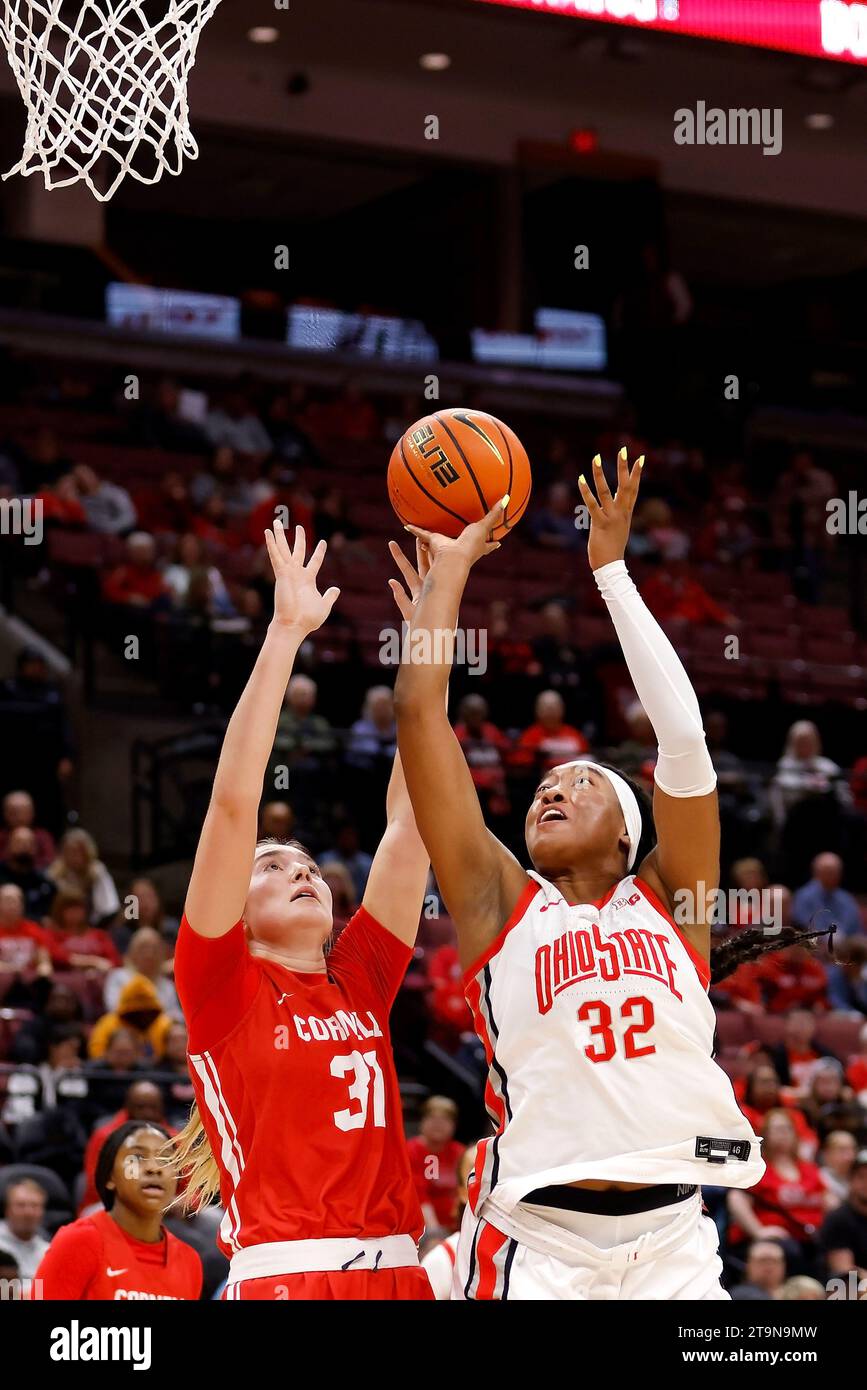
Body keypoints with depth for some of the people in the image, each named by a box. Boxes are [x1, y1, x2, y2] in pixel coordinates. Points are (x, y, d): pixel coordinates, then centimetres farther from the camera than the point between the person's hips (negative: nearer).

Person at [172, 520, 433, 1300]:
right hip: (282, 1275, -5)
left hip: (396, 1272, 5)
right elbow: (234, 803, -3)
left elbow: (415, 813, 13)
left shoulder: (360, 981, 16)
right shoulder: (222, 987, 6)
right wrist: (286, 632, -5)